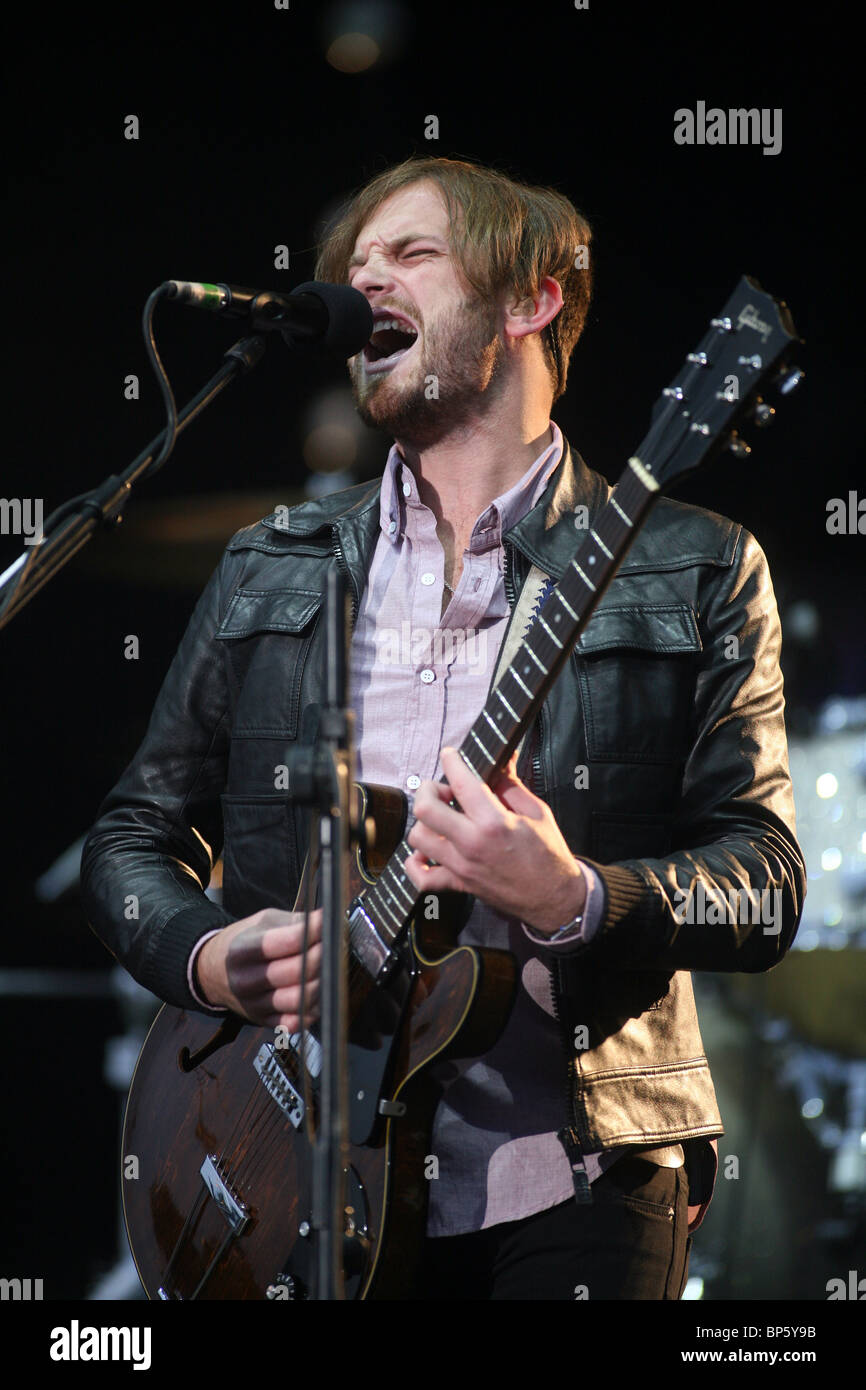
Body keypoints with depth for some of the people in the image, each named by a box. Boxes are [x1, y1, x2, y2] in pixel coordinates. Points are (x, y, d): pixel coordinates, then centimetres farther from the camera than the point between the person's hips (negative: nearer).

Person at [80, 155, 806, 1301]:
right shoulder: (267, 568, 14)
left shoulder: (697, 573, 4)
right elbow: (133, 834, 17)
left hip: (577, 1180, -2)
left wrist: (576, 900, -21)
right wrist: (203, 957, -5)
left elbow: (766, 887, -2)